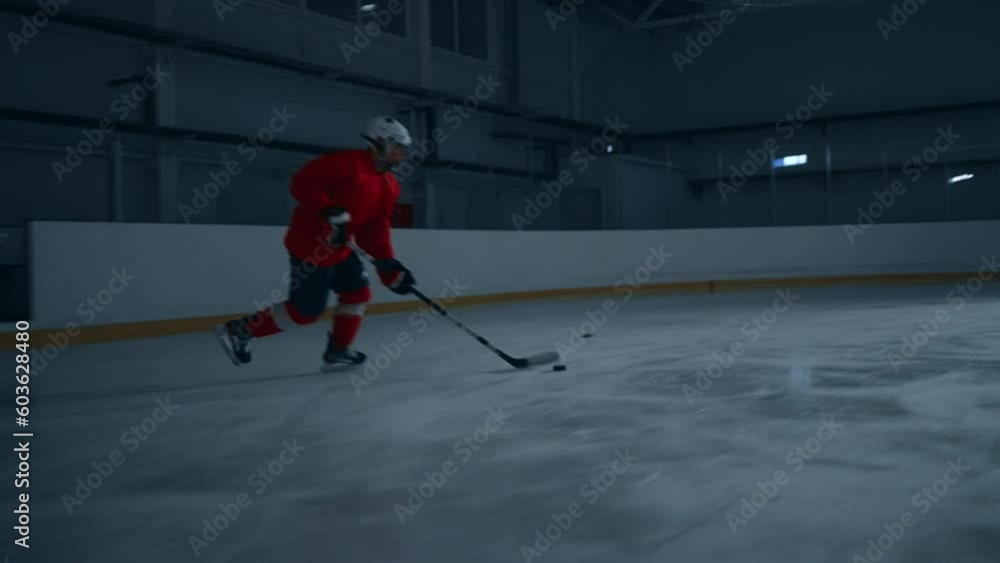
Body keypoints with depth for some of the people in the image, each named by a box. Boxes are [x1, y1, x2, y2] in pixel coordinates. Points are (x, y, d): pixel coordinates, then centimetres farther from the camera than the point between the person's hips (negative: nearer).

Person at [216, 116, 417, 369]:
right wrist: (330, 211, -30)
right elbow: (303, 181, -21)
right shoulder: (349, 162, -17)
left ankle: (337, 350, 22)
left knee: (358, 292, 11)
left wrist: (388, 264, -1)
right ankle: (238, 331, 5)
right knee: (306, 310, -6)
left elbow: (375, 229, 9)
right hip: (310, 243, -10)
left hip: (339, 248, 10)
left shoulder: (389, 186, 10)